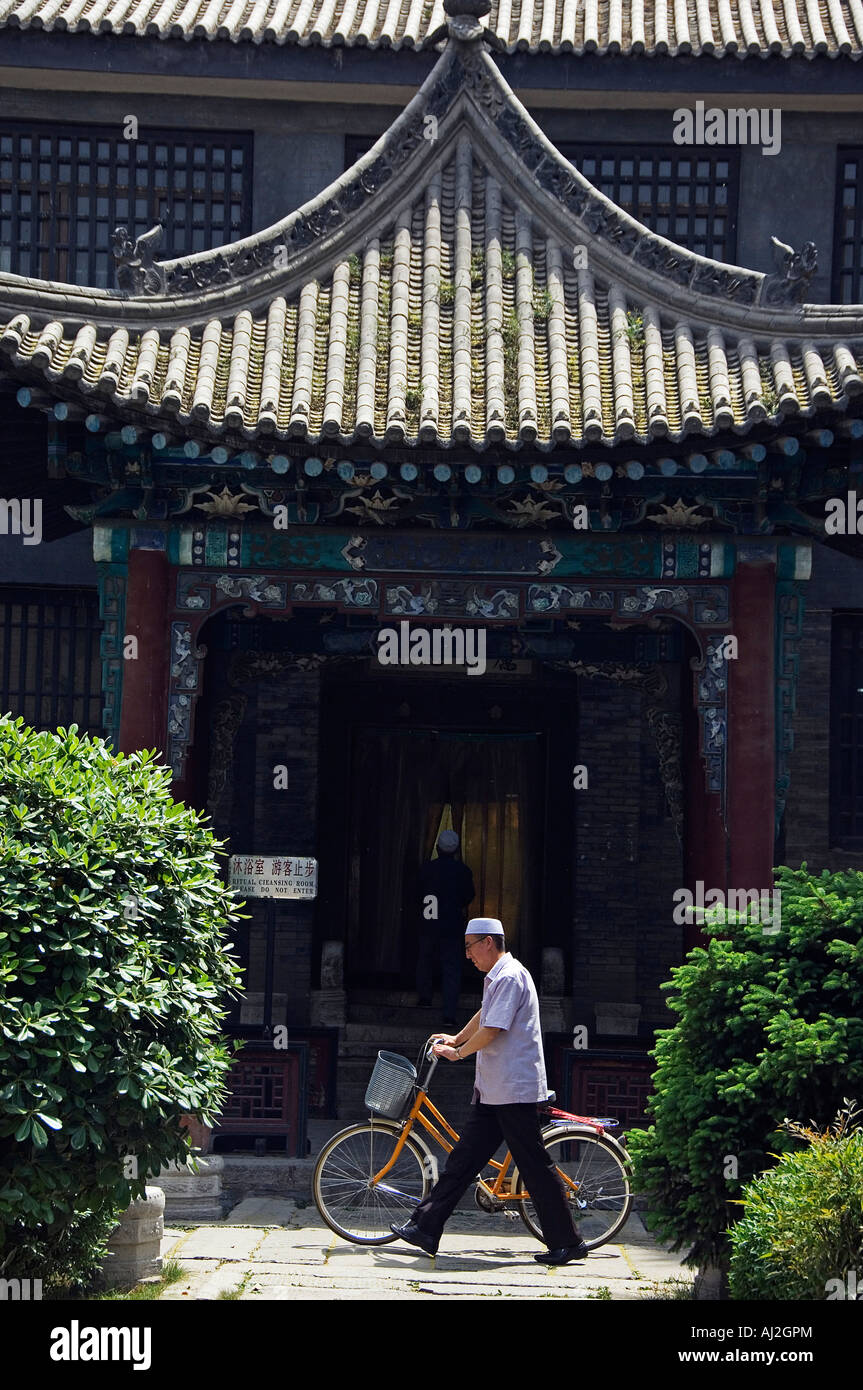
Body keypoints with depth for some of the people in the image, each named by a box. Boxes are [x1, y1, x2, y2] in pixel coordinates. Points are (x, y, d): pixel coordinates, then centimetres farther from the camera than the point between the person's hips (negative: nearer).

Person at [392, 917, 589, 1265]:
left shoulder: (510, 978, -16)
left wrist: (457, 1052, -4)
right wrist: (456, 1040, 44)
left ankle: (568, 1243, 2)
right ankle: (426, 1227, 8)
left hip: (514, 1089, -10)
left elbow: (491, 1031, -19)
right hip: (492, 1090, 10)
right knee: (463, 1159, 8)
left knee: (534, 1165, -5)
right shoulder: (496, 978, 17)